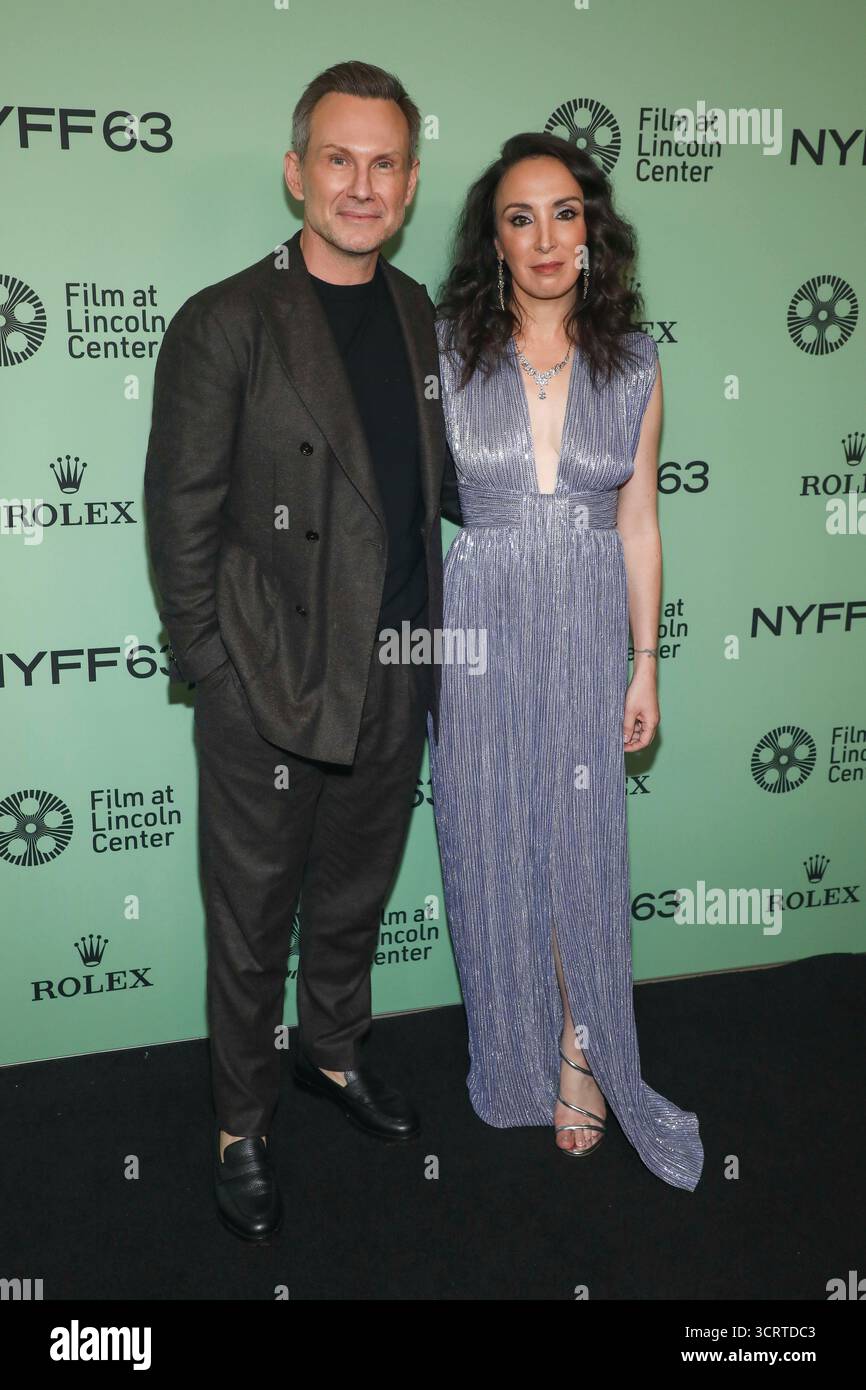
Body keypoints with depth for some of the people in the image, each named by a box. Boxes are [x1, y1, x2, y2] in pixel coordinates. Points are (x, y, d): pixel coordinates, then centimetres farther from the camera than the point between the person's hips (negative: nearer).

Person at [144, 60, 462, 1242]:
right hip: (270, 698, -5)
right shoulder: (224, 325, -11)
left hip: (394, 690, 5)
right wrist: (216, 667, -13)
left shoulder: (422, 320, 7)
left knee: (355, 897, 23)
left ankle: (333, 1052, 47)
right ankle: (243, 1127, 32)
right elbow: (182, 521, -10)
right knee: (252, 925, 12)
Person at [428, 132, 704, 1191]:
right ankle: (521, 1058, 28)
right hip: (480, 625, 0)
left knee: (583, 842, 4)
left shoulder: (632, 364, 3)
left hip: (589, 626, 1)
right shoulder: (446, 350, -2)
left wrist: (645, 665, 4)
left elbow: (638, 523, 6)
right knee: (491, 842, 8)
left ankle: (582, 1053, 24)